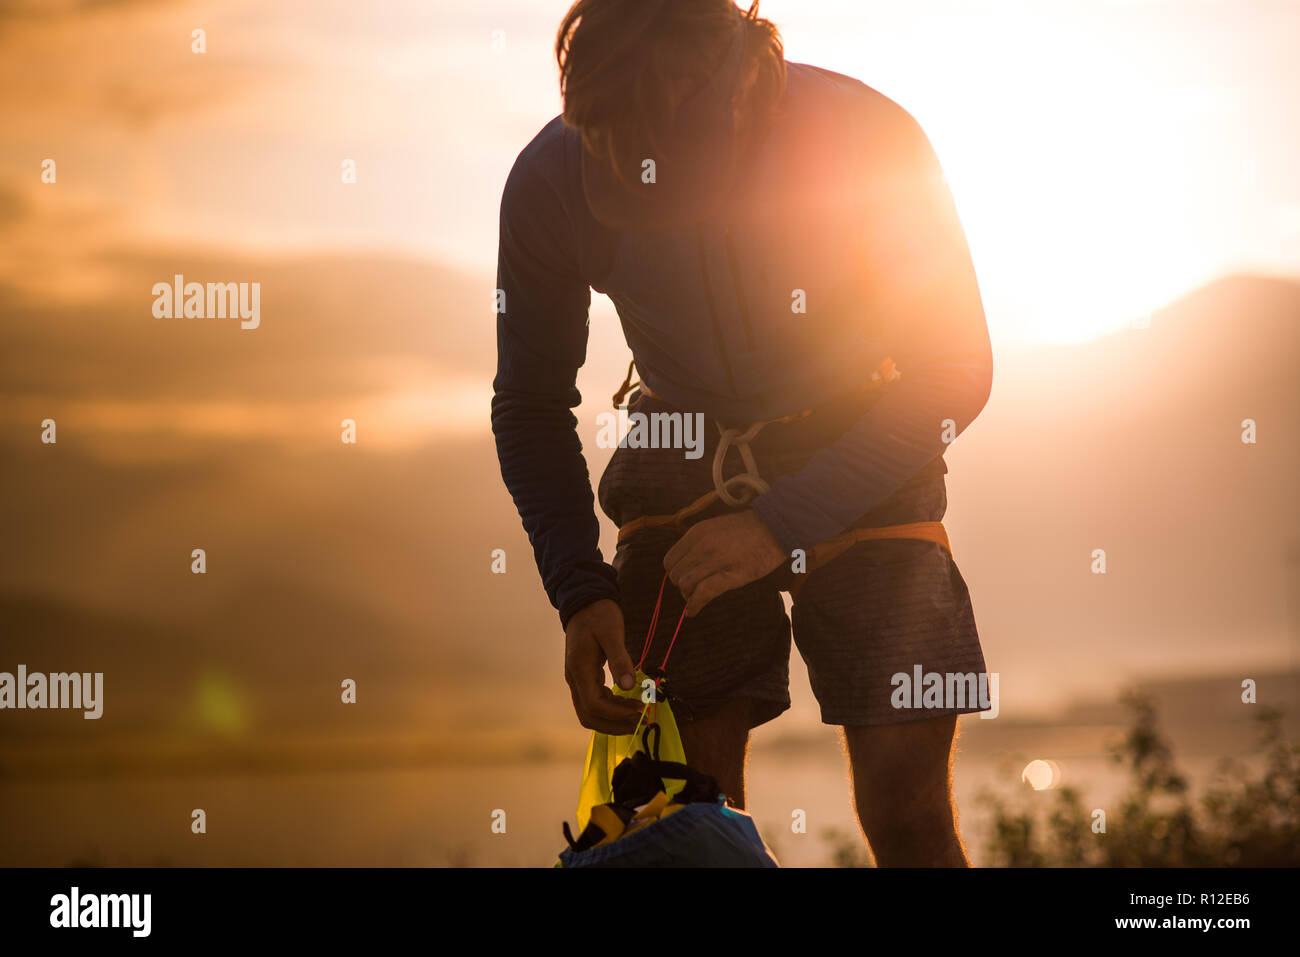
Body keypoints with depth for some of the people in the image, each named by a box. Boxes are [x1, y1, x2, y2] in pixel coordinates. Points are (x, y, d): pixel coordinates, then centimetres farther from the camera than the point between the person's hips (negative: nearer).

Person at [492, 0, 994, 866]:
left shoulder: (868, 140, -25)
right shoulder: (551, 184, -17)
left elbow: (955, 372, -15)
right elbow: (532, 405, -1)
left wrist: (782, 524, -23)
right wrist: (581, 591, -14)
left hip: (857, 453, -2)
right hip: (683, 457, 2)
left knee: (906, 803, -11)